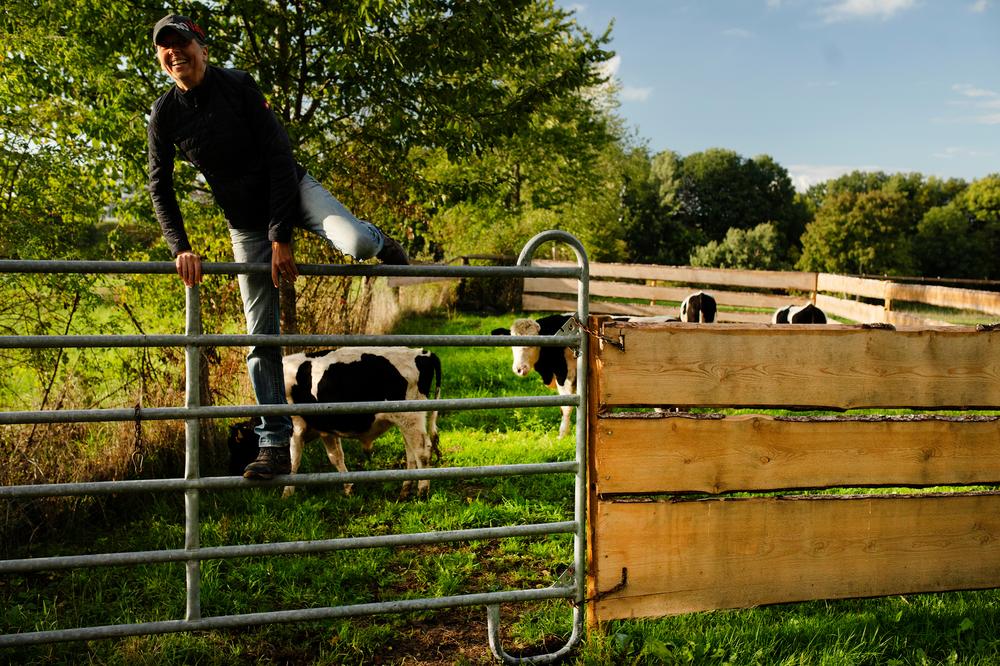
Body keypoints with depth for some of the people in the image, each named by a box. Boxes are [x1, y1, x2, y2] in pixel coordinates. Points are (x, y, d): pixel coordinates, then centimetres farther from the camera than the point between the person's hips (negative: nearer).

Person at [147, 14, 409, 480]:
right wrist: (180, 248, -14)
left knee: (355, 243, -35)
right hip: (246, 224, 3)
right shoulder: (164, 115, -4)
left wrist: (281, 237, -20)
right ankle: (275, 445, 5)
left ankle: (381, 245, 6)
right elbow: (160, 189, 1)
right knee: (261, 337, -2)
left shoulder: (238, 86, -13)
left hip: (293, 192, -2)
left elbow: (279, 157, -16)